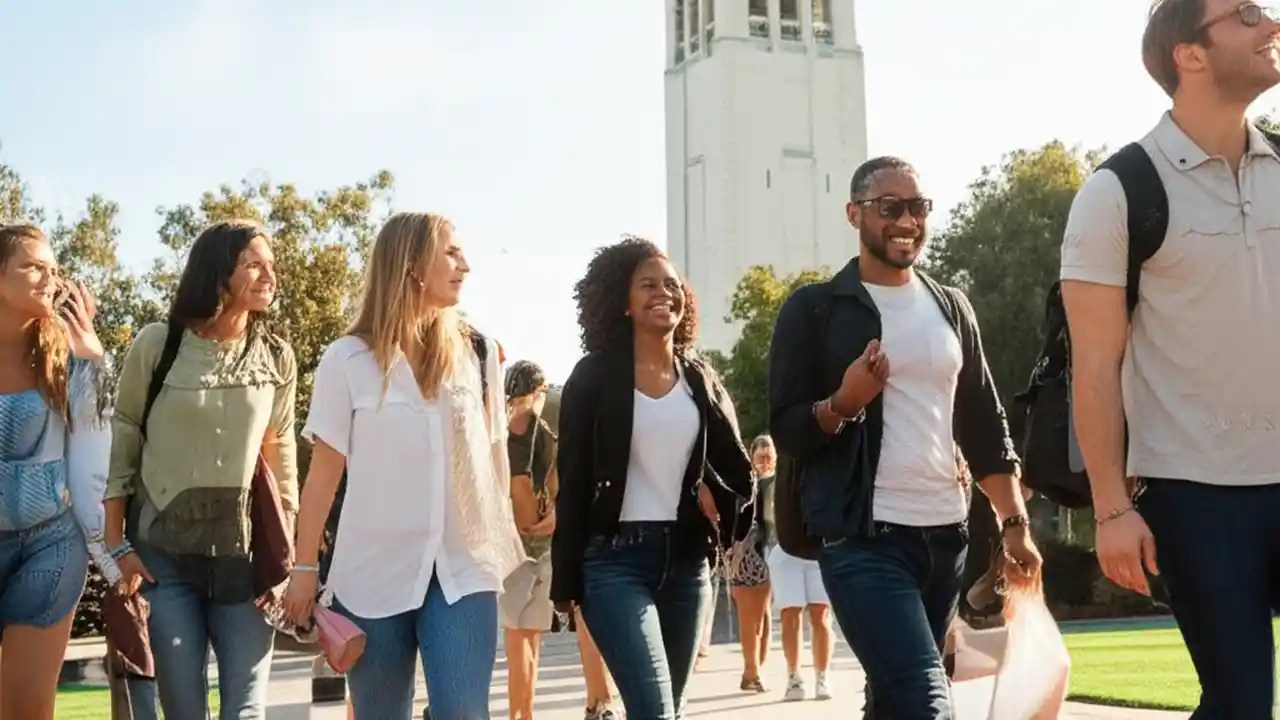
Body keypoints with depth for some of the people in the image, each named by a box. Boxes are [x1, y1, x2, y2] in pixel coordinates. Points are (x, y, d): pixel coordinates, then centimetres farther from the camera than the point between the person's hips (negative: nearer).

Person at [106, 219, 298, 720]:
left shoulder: (277, 357, 4)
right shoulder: (157, 345, -4)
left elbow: (280, 454, 10)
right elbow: (121, 442, 0)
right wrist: (117, 546, -4)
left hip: (245, 554, 2)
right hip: (163, 554, -1)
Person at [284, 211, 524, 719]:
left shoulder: (479, 352, 6)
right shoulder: (348, 359, -1)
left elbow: (494, 457, 11)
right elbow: (324, 471, 1)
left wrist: (502, 543, 10)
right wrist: (305, 567, 1)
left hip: (464, 570, 1)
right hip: (373, 573, -1)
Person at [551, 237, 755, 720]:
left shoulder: (700, 378, 10)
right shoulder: (595, 375, -1)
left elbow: (739, 472, 15)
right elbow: (572, 483, -3)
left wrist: (716, 497, -7)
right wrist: (565, 580, -6)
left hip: (687, 558, 5)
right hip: (616, 558, -5)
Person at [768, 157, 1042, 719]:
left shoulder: (951, 308, 13)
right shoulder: (815, 309, -2)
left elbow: (984, 425, 14)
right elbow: (786, 431, -4)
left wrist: (1014, 523, 6)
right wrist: (844, 403, -24)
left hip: (946, 536, 6)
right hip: (862, 541, -5)